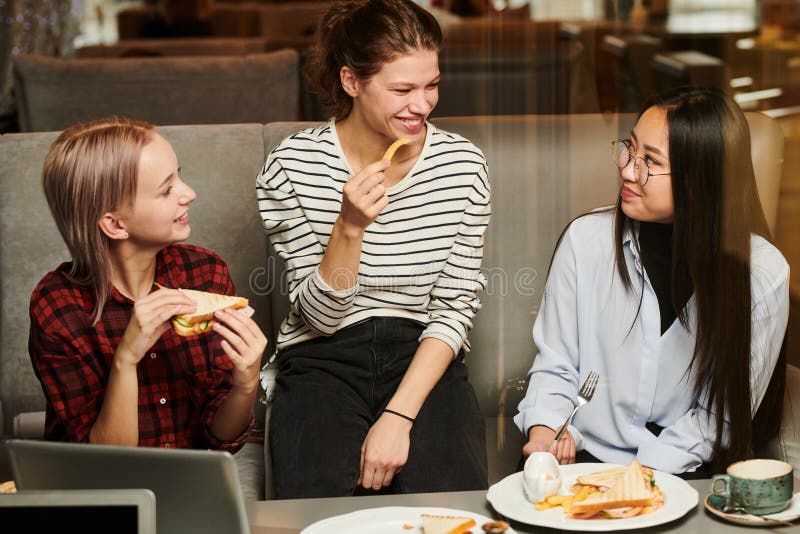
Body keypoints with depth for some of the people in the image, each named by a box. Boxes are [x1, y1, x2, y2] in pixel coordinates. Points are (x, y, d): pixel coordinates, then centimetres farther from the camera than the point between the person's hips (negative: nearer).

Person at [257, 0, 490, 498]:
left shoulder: (462, 164, -3)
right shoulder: (293, 166, -8)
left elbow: (455, 308, -2)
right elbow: (321, 317, -6)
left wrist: (399, 416, -14)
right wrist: (350, 226, -24)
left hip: (424, 362, 2)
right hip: (323, 362, -1)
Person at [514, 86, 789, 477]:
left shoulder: (763, 273, -9)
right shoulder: (586, 239, -4)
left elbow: (724, 412, -5)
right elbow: (554, 365, 5)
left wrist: (646, 473, -16)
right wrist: (544, 426, -15)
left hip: (687, 471, -1)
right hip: (586, 456, 1)